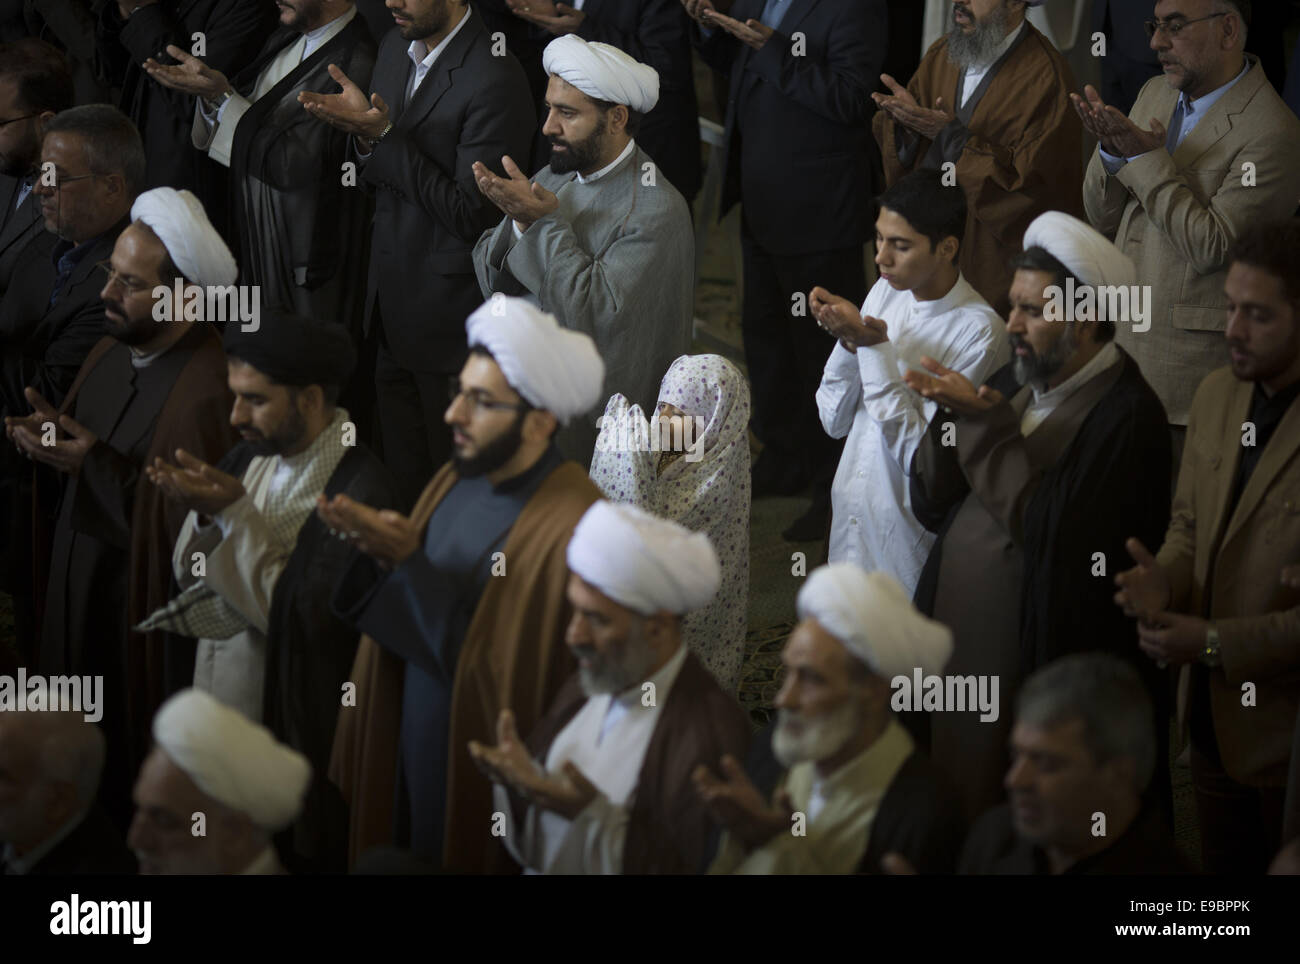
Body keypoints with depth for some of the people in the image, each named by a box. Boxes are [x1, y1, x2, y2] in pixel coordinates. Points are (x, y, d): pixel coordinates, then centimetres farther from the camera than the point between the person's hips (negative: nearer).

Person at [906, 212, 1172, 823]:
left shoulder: (1127, 416, -16)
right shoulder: (1014, 385, 9)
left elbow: (1048, 530, -24)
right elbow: (929, 503, 8)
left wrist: (986, 425, -19)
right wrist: (958, 419, -10)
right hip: (954, 658, 7)